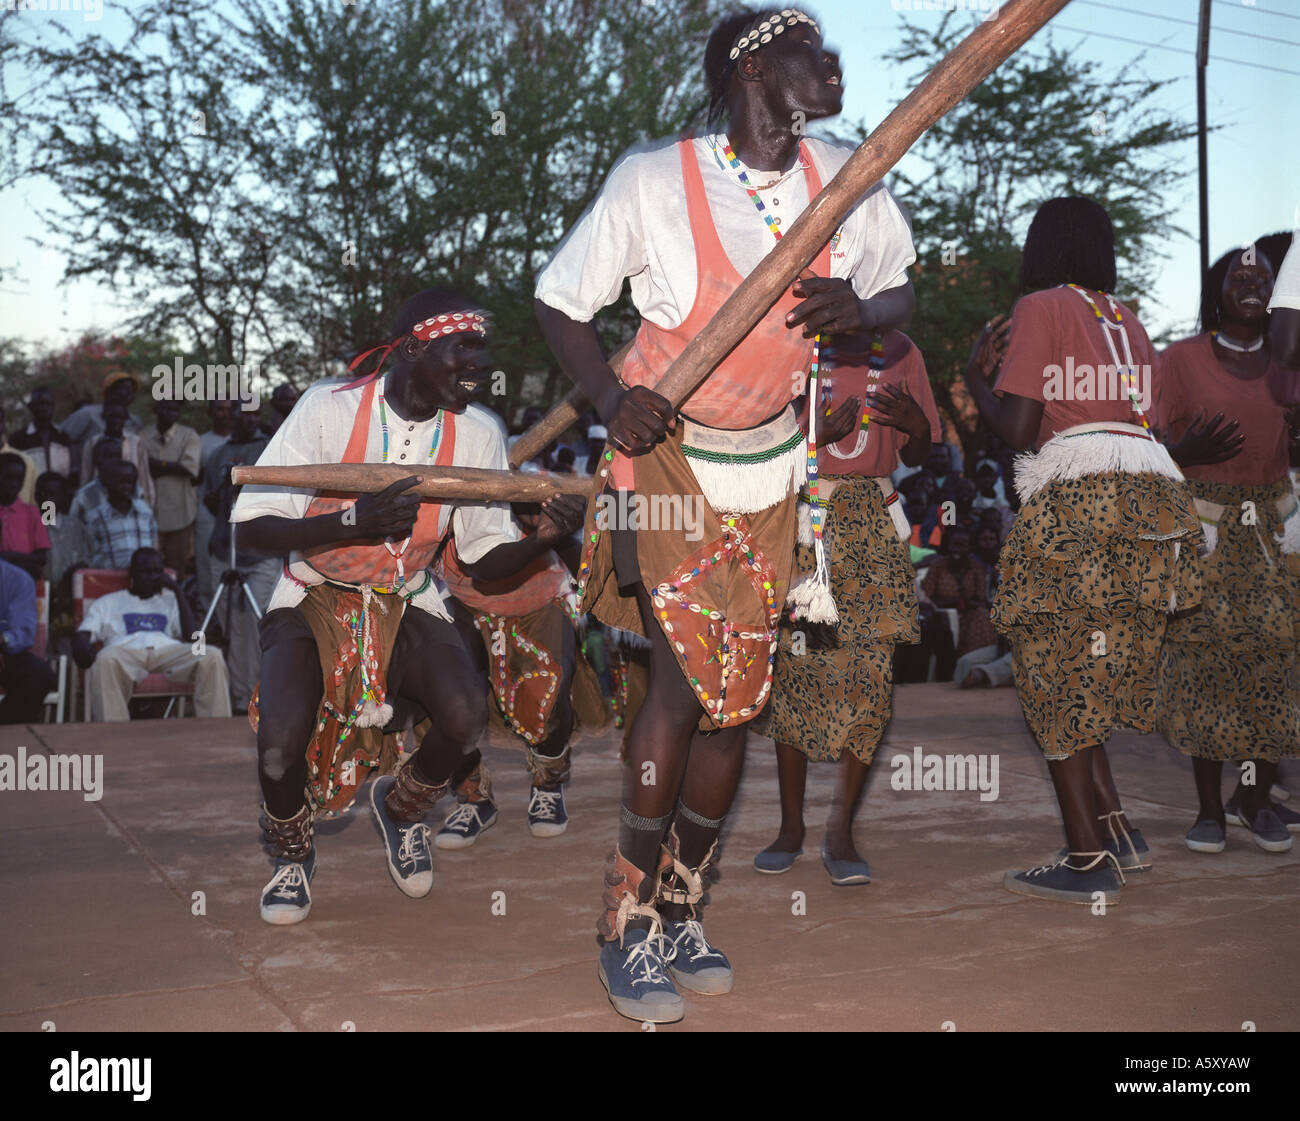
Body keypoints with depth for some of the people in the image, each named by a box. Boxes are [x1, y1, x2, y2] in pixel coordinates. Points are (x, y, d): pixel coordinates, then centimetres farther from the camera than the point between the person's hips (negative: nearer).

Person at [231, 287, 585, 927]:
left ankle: (402, 807, 11)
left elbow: (485, 559, -1)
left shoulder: (477, 432, -5)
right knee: (282, 741, -27)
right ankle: (291, 852, 11)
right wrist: (354, 521, -31)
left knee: (465, 716, -26)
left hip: (406, 604, 3)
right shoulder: (330, 408, -16)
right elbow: (249, 528, -16)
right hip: (314, 598, -2)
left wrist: (541, 539, -22)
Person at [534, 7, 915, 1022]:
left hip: (769, 463, 5)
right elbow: (560, 302, -6)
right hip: (666, 454, -5)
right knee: (689, 675, -15)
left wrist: (858, 310, -14)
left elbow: (901, 291, 10)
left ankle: (682, 908, 22)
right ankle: (627, 926, 2)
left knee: (741, 696, 5)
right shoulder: (653, 181, -14)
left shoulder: (846, 178, -3)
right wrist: (610, 396, -24)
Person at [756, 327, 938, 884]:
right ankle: (791, 826, 9)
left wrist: (917, 425, -5)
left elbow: (917, 457, 17)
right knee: (794, 665, -4)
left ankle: (840, 829, 1)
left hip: (871, 523, 2)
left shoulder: (899, 351, 14)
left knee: (871, 672, -8)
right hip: (800, 513, -1)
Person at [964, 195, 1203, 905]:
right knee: (1098, 676, 16)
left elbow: (1018, 427, -5)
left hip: (1080, 498, -8)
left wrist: (974, 378, 13)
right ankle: (1115, 829, 16)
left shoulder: (1040, 307, 2)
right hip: (1156, 494, 8)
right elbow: (1141, 415, 20)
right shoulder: (1128, 320, 23)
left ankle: (1090, 860, -2)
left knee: (1055, 679, -2)